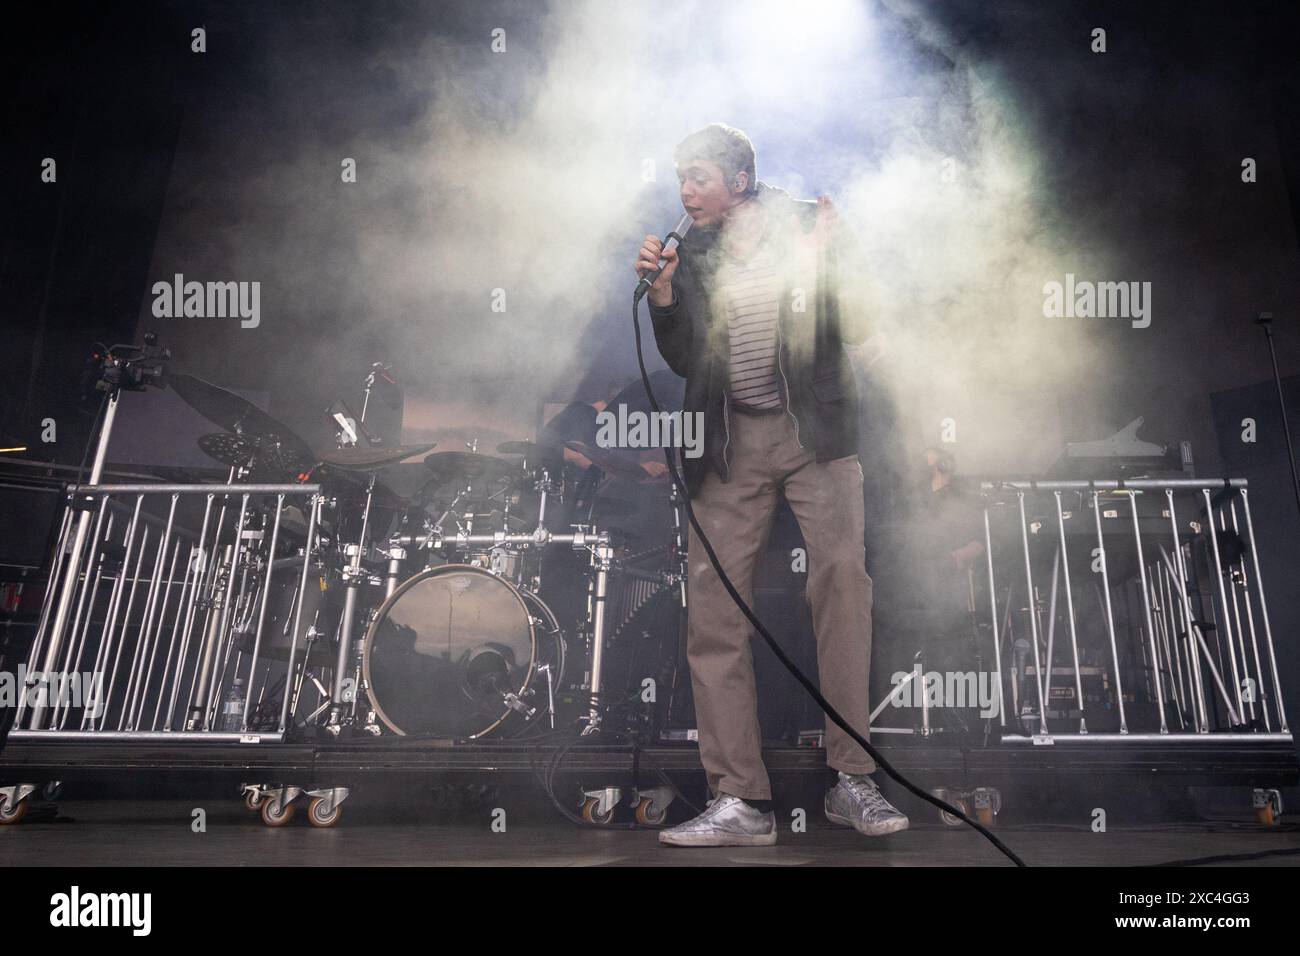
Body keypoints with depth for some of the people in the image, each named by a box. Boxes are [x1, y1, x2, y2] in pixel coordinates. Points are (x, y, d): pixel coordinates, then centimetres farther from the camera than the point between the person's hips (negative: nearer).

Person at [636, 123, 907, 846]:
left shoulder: (814, 227, 5)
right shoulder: (694, 253, 14)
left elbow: (857, 326, -3)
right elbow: (684, 361, 11)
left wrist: (819, 260, -16)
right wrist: (664, 295, -3)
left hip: (814, 432, -2)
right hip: (731, 443, 3)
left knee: (843, 580, -14)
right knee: (715, 614, -5)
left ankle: (853, 780, 0)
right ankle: (742, 801, 2)